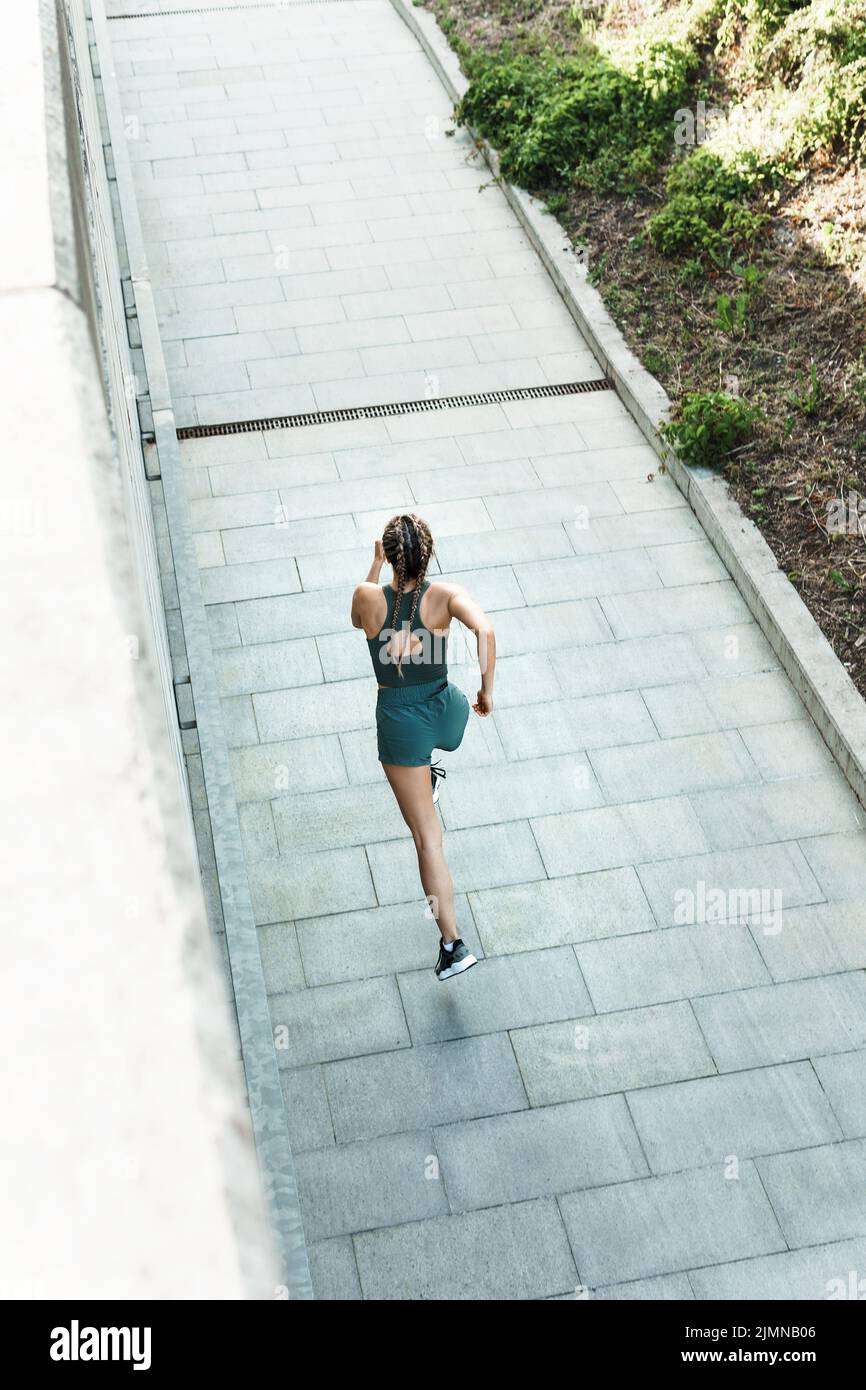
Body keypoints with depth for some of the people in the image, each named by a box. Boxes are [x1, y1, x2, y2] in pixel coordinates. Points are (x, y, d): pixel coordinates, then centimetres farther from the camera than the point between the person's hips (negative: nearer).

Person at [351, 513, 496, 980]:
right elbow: (485, 630, -30)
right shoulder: (445, 594, -13)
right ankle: (428, 775, 58)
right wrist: (487, 691, -19)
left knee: (427, 838, 4)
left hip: (399, 722, -1)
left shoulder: (368, 597, -13)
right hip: (447, 713, 2)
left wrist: (375, 564, 16)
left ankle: (452, 944, 5)